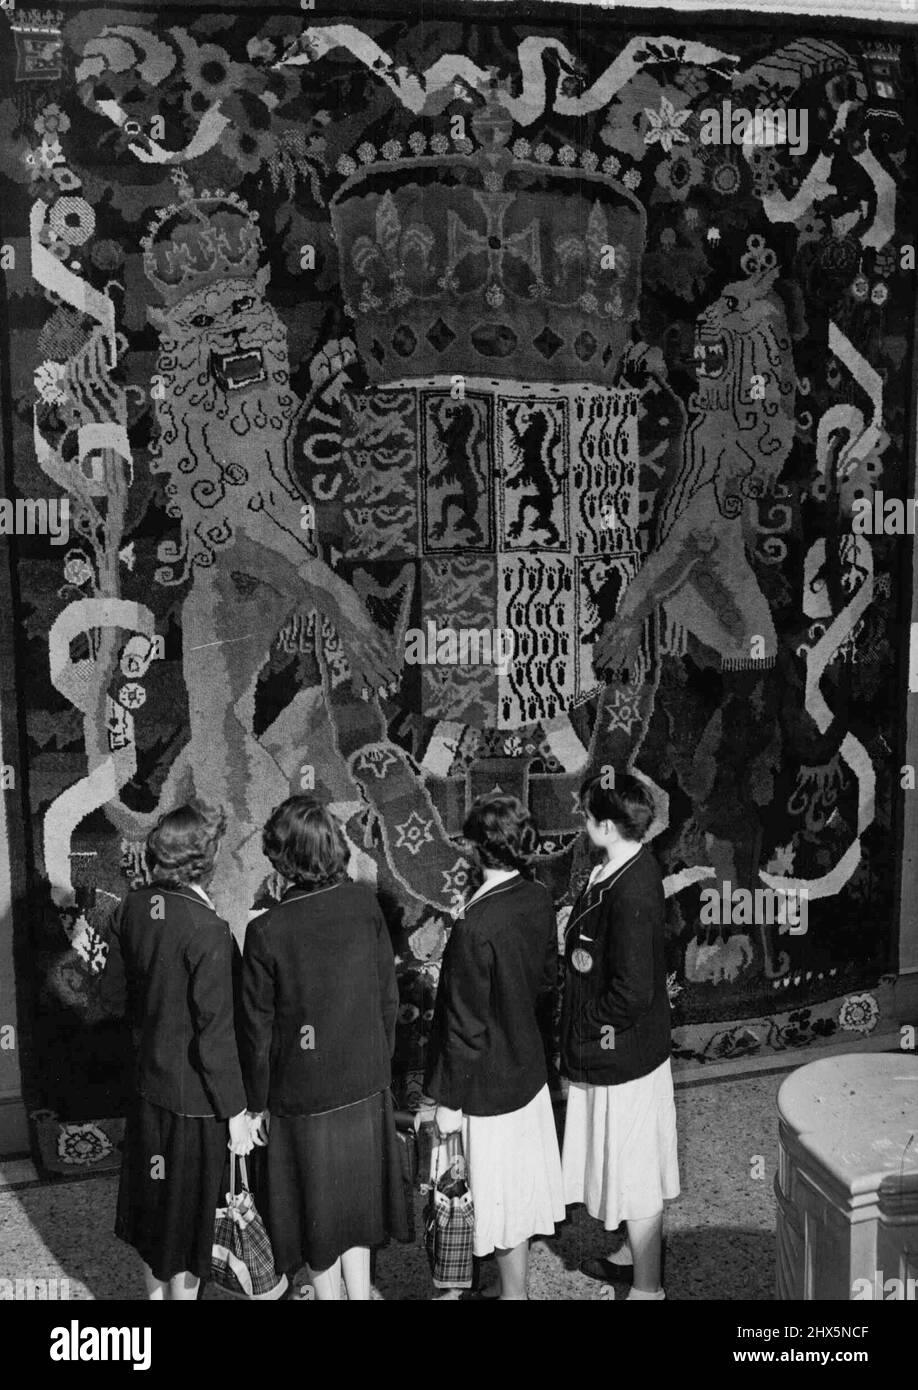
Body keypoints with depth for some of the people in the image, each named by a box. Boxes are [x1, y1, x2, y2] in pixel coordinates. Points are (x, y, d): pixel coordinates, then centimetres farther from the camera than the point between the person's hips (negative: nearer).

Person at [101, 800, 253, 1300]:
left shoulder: (133, 908, -6)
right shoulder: (208, 931, -26)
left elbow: (115, 992, 7)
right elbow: (216, 1037, -23)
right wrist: (236, 1113, -14)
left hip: (148, 1080, 7)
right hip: (195, 1096, -7)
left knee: (155, 1200, 24)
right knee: (191, 1210, 12)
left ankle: (155, 1289, 42)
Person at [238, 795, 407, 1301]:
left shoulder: (266, 931, -22)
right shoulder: (364, 903, -11)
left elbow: (257, 1028, -12)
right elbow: (388, 997, -1)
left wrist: (256, 1103, 2)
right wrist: (379, 1065, 13)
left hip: (303, 1098, -3)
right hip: (366, 1089, 4)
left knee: (316, 1211, 16)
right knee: (355, 1200, 22)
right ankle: (360, 1292, 34)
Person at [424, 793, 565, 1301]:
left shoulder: (476, 925, -29)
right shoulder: (539, 901, -6)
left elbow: (466, 1025, -23)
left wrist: (449, 1100, -12)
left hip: (489, 1083, -8)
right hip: (529, 1065, 8)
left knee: (500, 1198, 10)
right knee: (522, 1183, 23)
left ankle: (514, 1290, 26)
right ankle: (514, 1281, 41)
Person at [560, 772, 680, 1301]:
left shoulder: (629, 892, -29)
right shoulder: (637, 864, 0)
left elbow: (634, 990, -28)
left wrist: (597, 1019, -13)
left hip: (622, 1053, -9)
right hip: (630, 1045, 9)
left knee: (634, 1167, 7)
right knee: (631, 1162, 25)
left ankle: (647, 1285, 24)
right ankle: (635, 1251, 44)